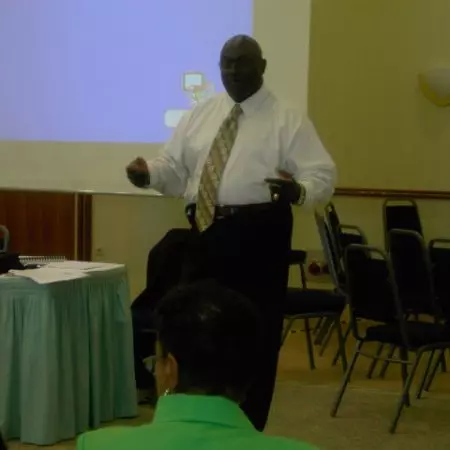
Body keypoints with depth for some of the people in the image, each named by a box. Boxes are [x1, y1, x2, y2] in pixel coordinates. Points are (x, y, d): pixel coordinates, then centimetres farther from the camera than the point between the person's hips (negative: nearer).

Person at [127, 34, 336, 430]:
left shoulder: (288, 121, -3)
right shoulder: (200, 115, 13)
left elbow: (323, 175, -8)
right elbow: (175, 166, 14)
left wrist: (299, 190, -31)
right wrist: (149, 173, -8)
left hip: (257, 236, -5)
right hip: (204, 232, 5)